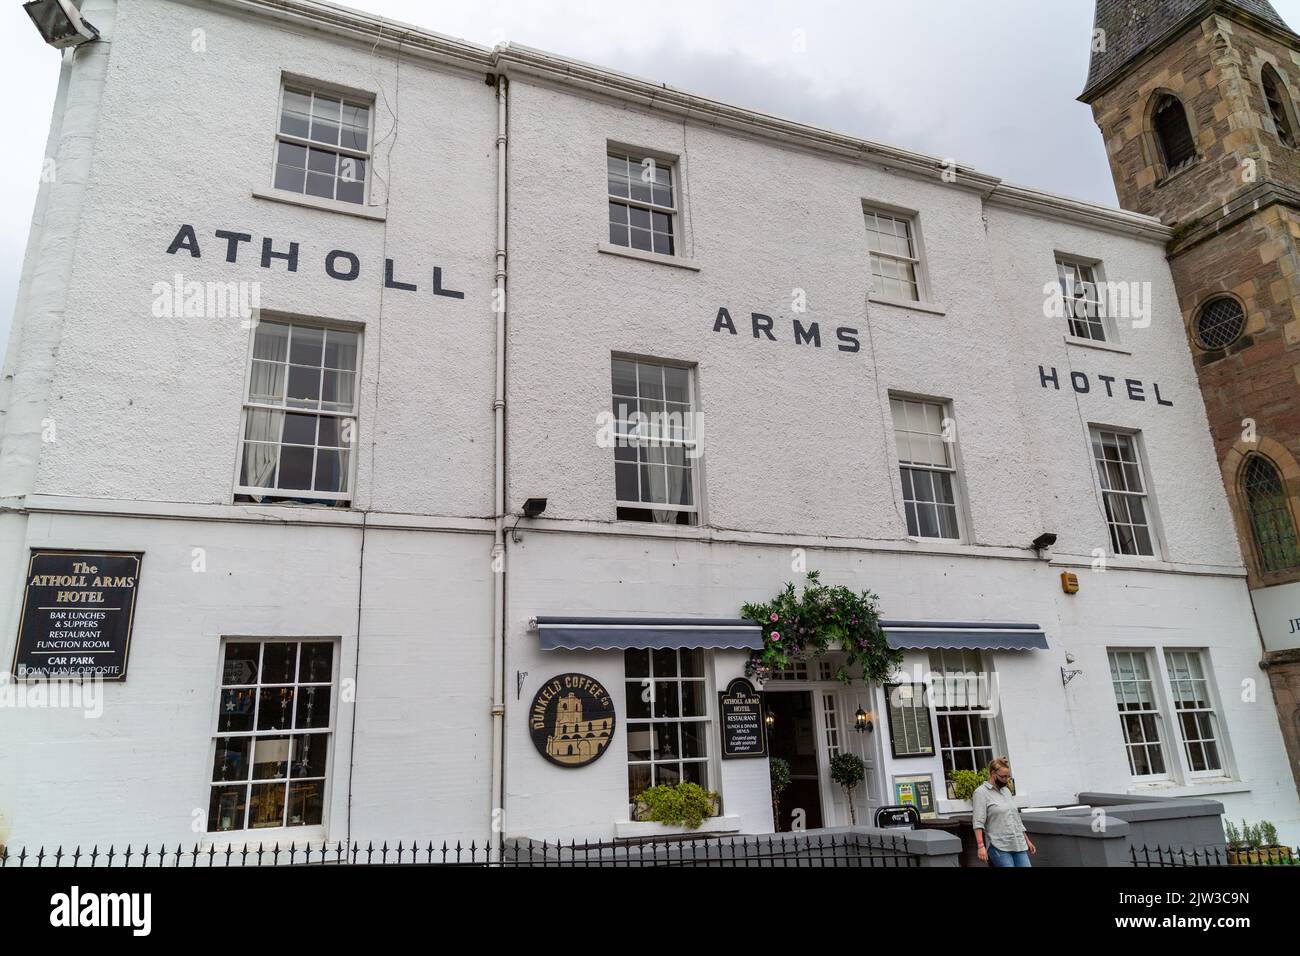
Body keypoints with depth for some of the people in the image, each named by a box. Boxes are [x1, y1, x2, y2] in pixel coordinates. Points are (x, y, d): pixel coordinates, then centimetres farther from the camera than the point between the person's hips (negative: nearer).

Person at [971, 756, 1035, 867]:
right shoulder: (981, 793, -5)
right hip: (999, 848, -7)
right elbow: (978, 822, -13)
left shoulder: (1006, 791, 19)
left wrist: (1027, 840, 24)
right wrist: (981, 846, -21)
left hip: (1019, 845, 7)